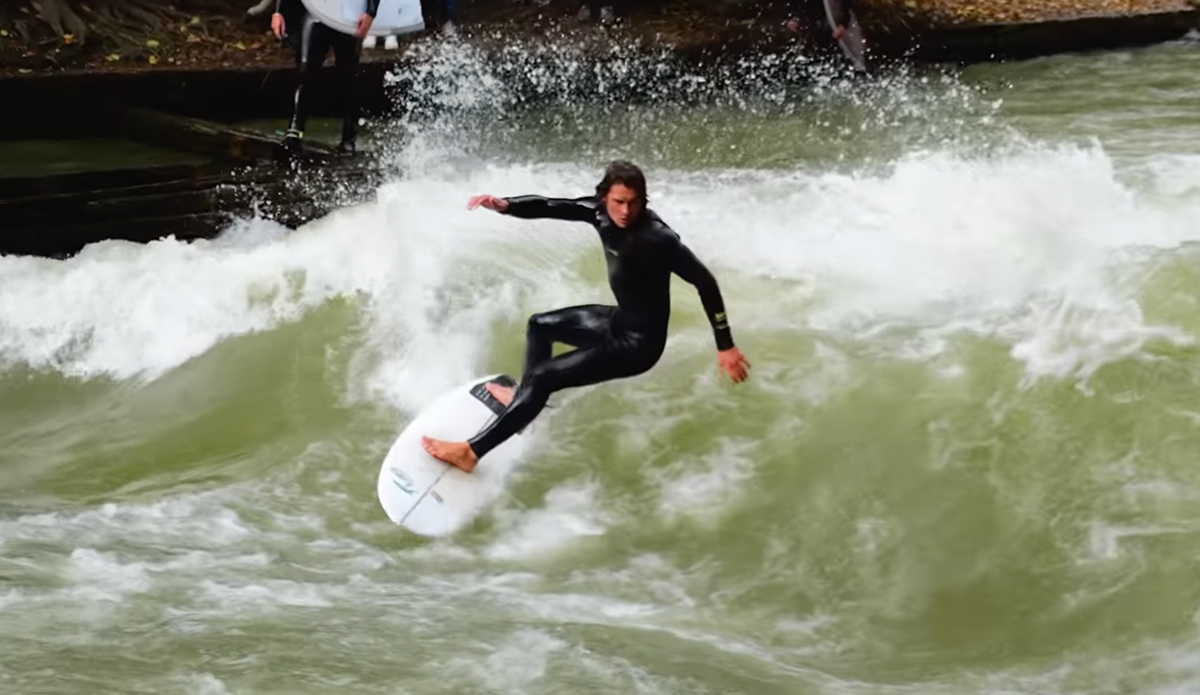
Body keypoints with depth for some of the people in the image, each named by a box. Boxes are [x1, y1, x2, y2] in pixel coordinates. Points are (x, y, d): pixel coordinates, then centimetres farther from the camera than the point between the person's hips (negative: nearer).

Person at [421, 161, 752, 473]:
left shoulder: (657, 238, -29)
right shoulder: (602, 213, -9)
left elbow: (704, 282, -25)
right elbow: (552, 207, -6)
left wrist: (725, 346, -25)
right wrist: (503, 205, -25)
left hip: (638, 342, -9)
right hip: (619, 320, 9)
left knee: (543, 378, -13)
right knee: (539, 325, 27)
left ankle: (472, 451, -9)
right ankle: (525, 398, 45)